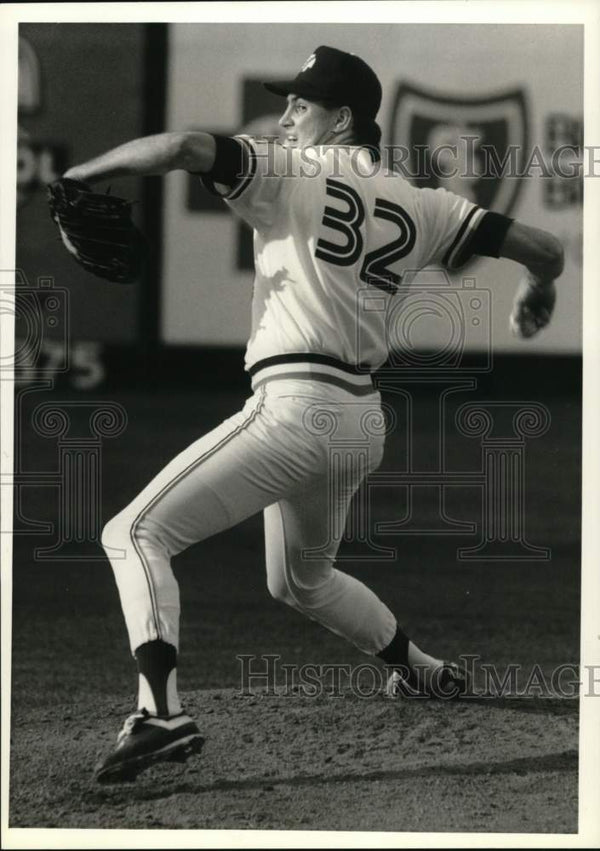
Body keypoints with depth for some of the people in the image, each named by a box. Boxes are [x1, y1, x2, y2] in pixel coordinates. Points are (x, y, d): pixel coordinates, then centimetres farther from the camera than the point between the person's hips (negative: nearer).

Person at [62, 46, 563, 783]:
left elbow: (185, 148, -19)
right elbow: (542, 250, 12)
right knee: (300, 580, 33)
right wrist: (535, 293, 35)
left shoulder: (293, 173, -3)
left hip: (293, 408, -8)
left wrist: (75, 174, -8)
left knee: (136, 534, -10)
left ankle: (159, 711, -29)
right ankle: (423, 672, 46)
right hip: (363, 424, 8)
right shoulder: (414, 205, 12)